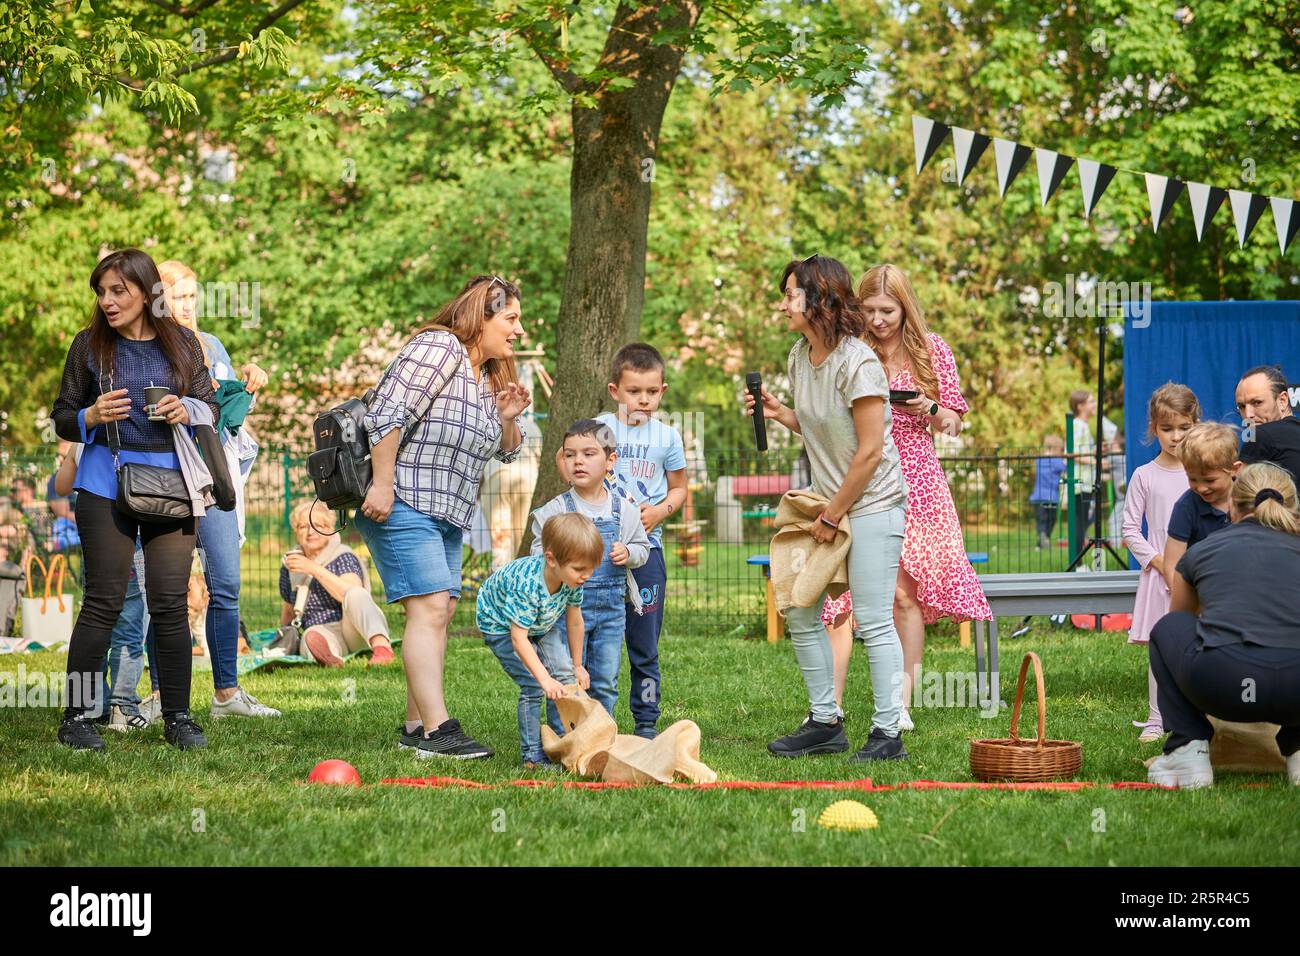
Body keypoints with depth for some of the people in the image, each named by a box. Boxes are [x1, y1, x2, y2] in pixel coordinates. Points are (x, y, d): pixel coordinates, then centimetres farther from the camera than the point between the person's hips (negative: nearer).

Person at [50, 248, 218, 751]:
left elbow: (211, 405, 13)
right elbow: (62, 418, 7)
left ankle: (177, 717, 10)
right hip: (106, 485, -1)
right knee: (103, 602, -2)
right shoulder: (89, 345, 3)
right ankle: (76, 716, 5)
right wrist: (91, 416, -14)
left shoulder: (182, 344, 7)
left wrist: (188, 411, -9)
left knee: (171, 604, 1)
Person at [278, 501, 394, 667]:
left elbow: (353, 594, -20)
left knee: (355, 594, -35)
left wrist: (314, 569, -23)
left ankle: (382, 647, -60)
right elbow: (289, 609, 28)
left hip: (356, 634, -3)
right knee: (311, 635, -35)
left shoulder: (343, 557, -1)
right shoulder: (290, 566, 12)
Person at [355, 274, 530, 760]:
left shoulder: (489, 376, 15)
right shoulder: (439, 348, -13)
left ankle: (416, 725, 13)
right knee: (429, 609, -17)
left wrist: (507, 421, 2)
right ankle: (436, 730, -21)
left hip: (448, 517, 10)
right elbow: (387, 416, -21)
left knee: (440, 612, 7)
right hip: (402, 507, -10)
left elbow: (505, 452, 23)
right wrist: (382, 485, -24)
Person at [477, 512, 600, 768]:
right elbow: (519, 638, -39)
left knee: (565, 676, -2)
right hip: (500, 624, -7)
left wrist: (577, 666, 3)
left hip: (540, 623, 7)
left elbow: (574, 621, -5)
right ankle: (531, 756, -9)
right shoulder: (527, 583, -43)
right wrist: (545, 679, -43)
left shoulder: (572, 578, -22)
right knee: (533, 686, -17)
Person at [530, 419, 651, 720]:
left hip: (611, 605, 3)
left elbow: (642, 547, 12)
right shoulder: (555, 509, -4)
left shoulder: (624, 511, 3)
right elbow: (539, 553, -1)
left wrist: (628, 553, -8)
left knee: (605, 682, 8)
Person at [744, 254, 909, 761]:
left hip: (872, 505, -9)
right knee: (800, 613, 9)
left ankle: (888, 733, 1)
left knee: (872, 621, -7)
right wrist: (777, 412, 0)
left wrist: (833, 516, -14)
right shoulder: (800, 357, 6)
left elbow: (870, 451, -18)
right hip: (829, 503, 9)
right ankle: (825, 723, 19)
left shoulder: (857, 363, -19)